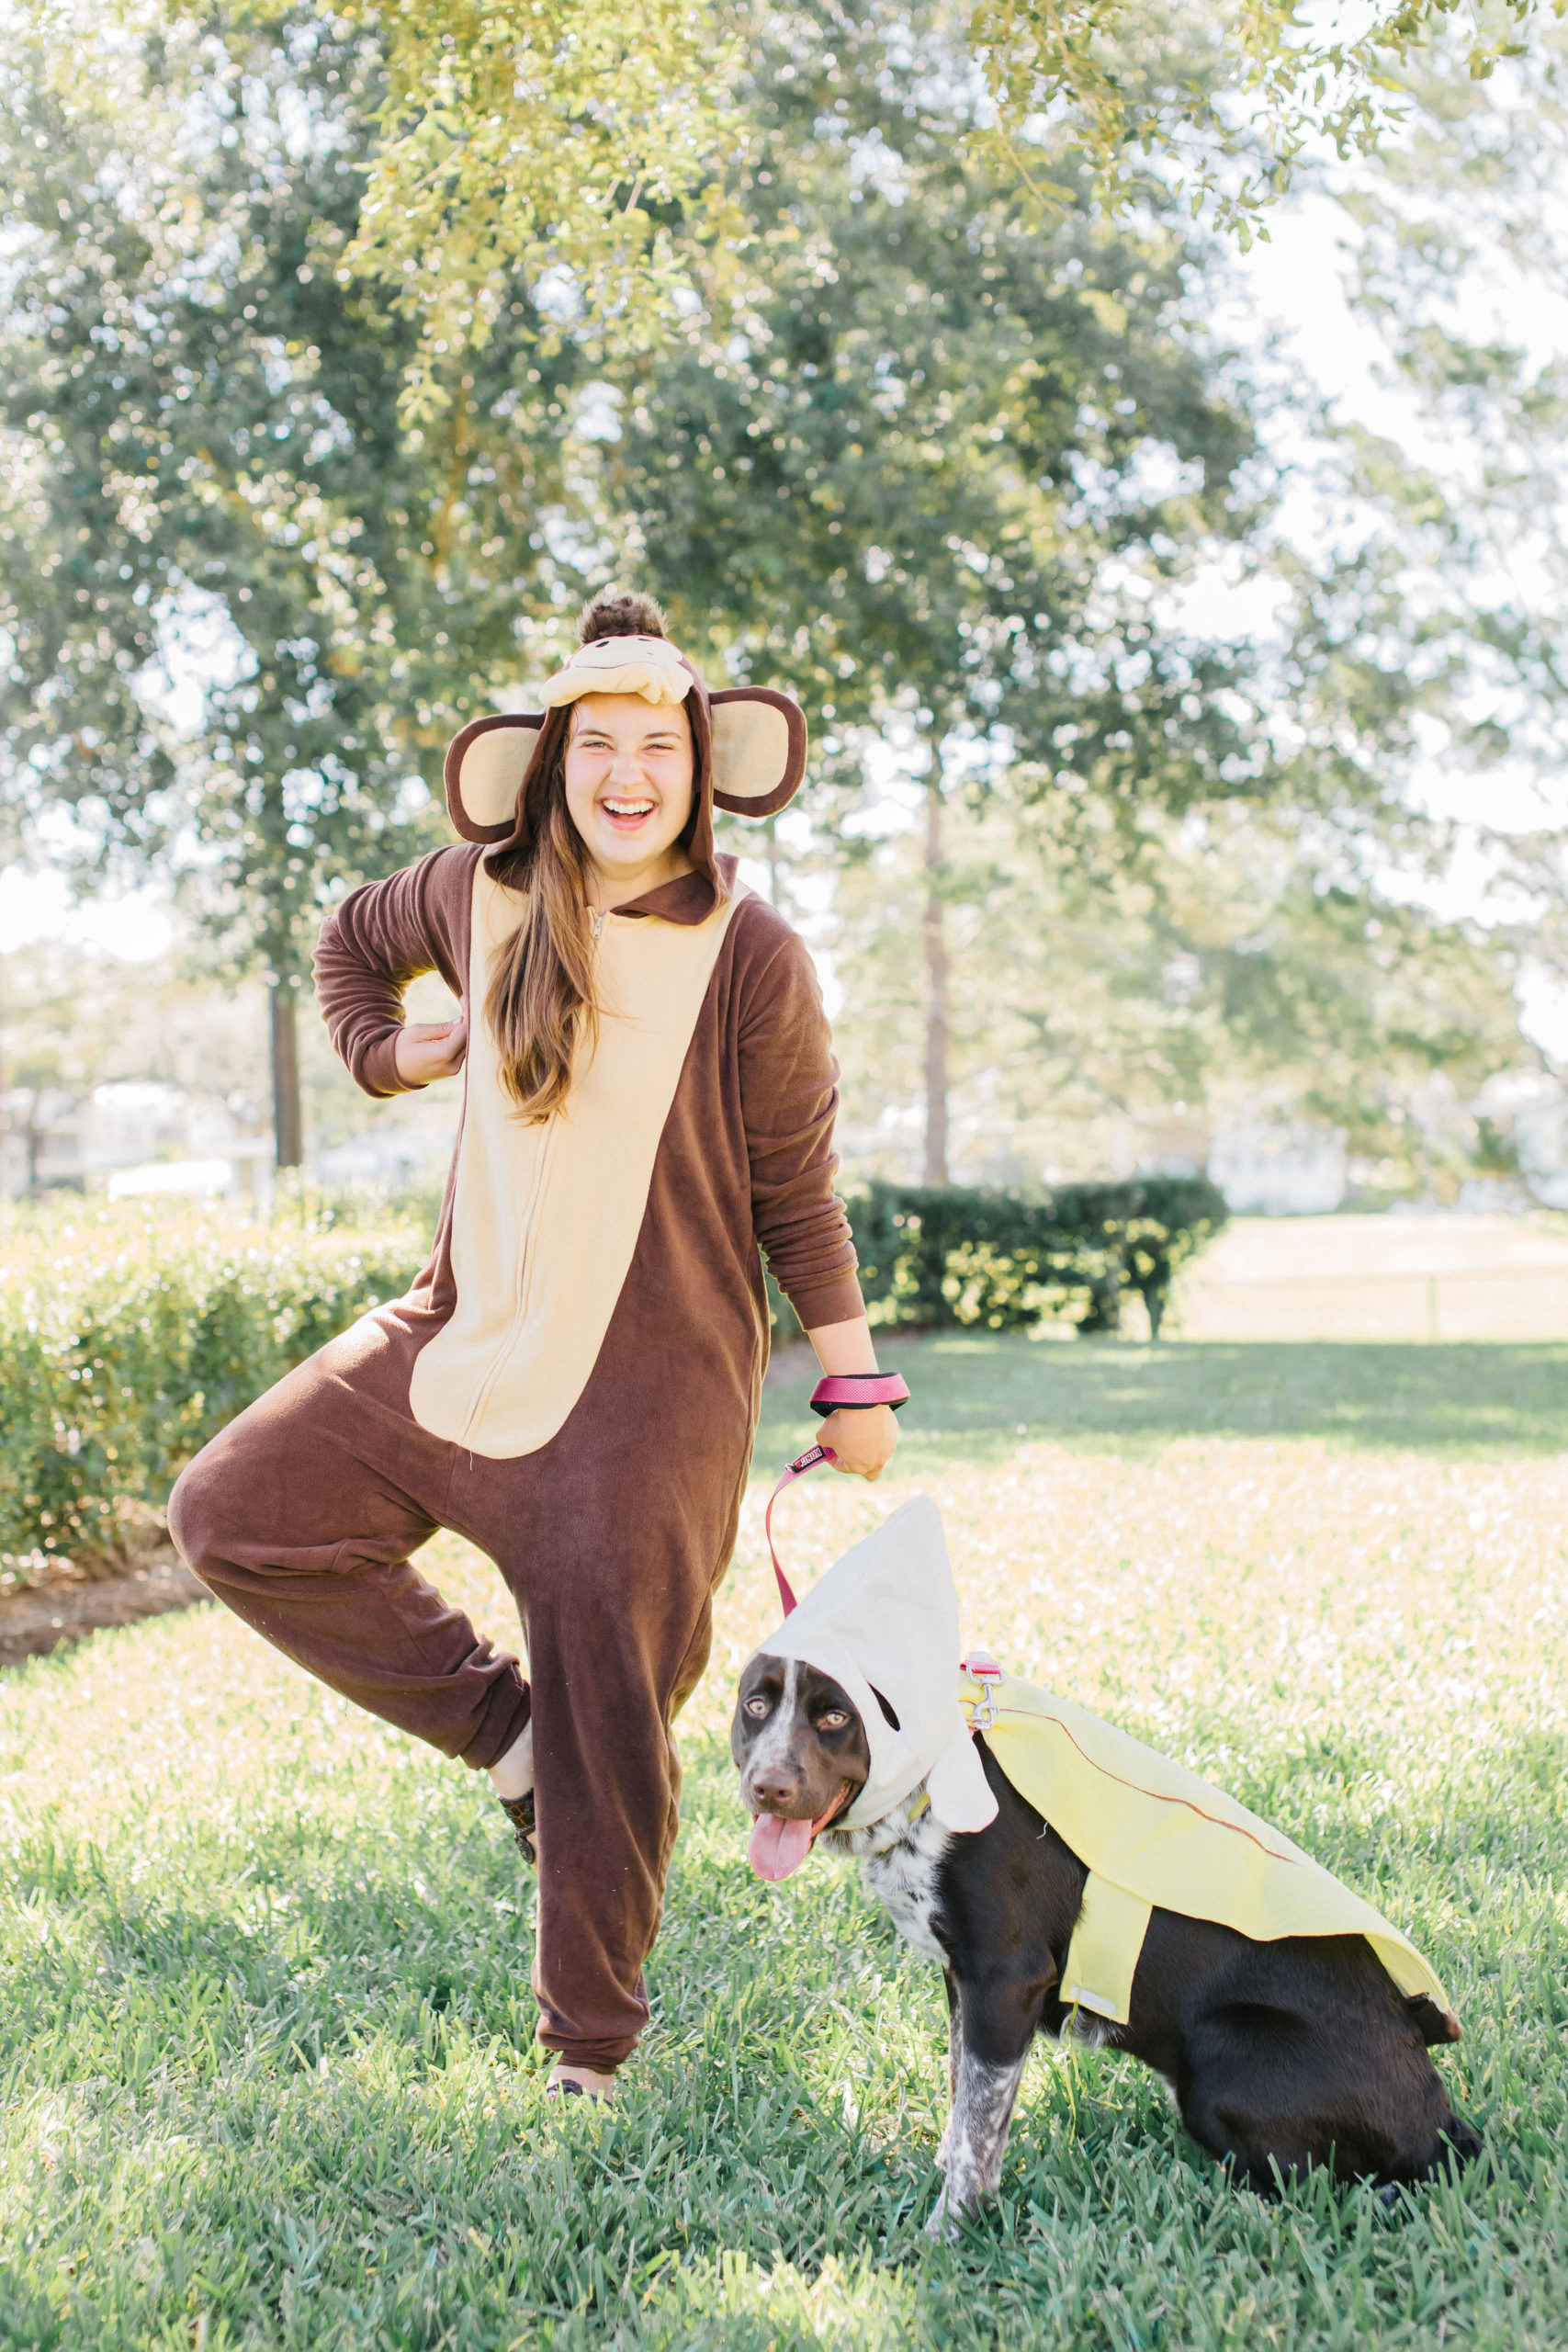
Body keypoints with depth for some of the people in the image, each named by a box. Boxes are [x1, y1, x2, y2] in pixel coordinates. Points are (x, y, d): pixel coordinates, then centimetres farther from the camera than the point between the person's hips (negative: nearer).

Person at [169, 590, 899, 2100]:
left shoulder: (751, 959, -9)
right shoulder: (479, 895, 2)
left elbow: (796, 1199, -2)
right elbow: (349, 941, 25)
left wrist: (854, 1384, 1)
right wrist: (384, 1052, 6)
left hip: (650, 1382, -5)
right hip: (465, 1335, 5)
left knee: (606, 1732, -2)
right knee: (233, 1512, -2)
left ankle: (592, 2044, 17)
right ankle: (496, 1721, 9)